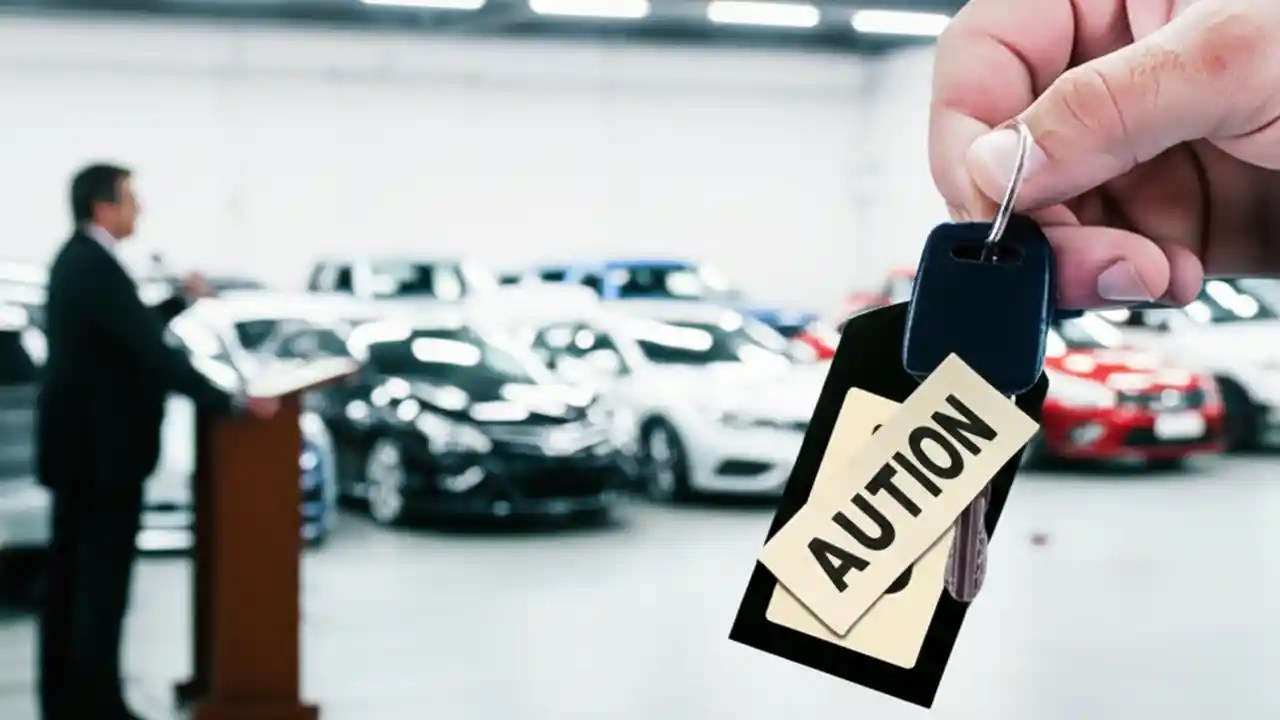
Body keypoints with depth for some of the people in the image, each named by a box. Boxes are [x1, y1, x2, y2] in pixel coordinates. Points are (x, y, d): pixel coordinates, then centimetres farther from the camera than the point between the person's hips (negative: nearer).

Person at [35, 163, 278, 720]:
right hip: (103, 447, -10)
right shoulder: (98, 269, -21)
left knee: (71, 575, 13)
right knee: (103, 580, -5)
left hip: (76, 443, 10)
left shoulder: (76, 259, 11)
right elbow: (153, 354, -26)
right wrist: (233, 402, -23)